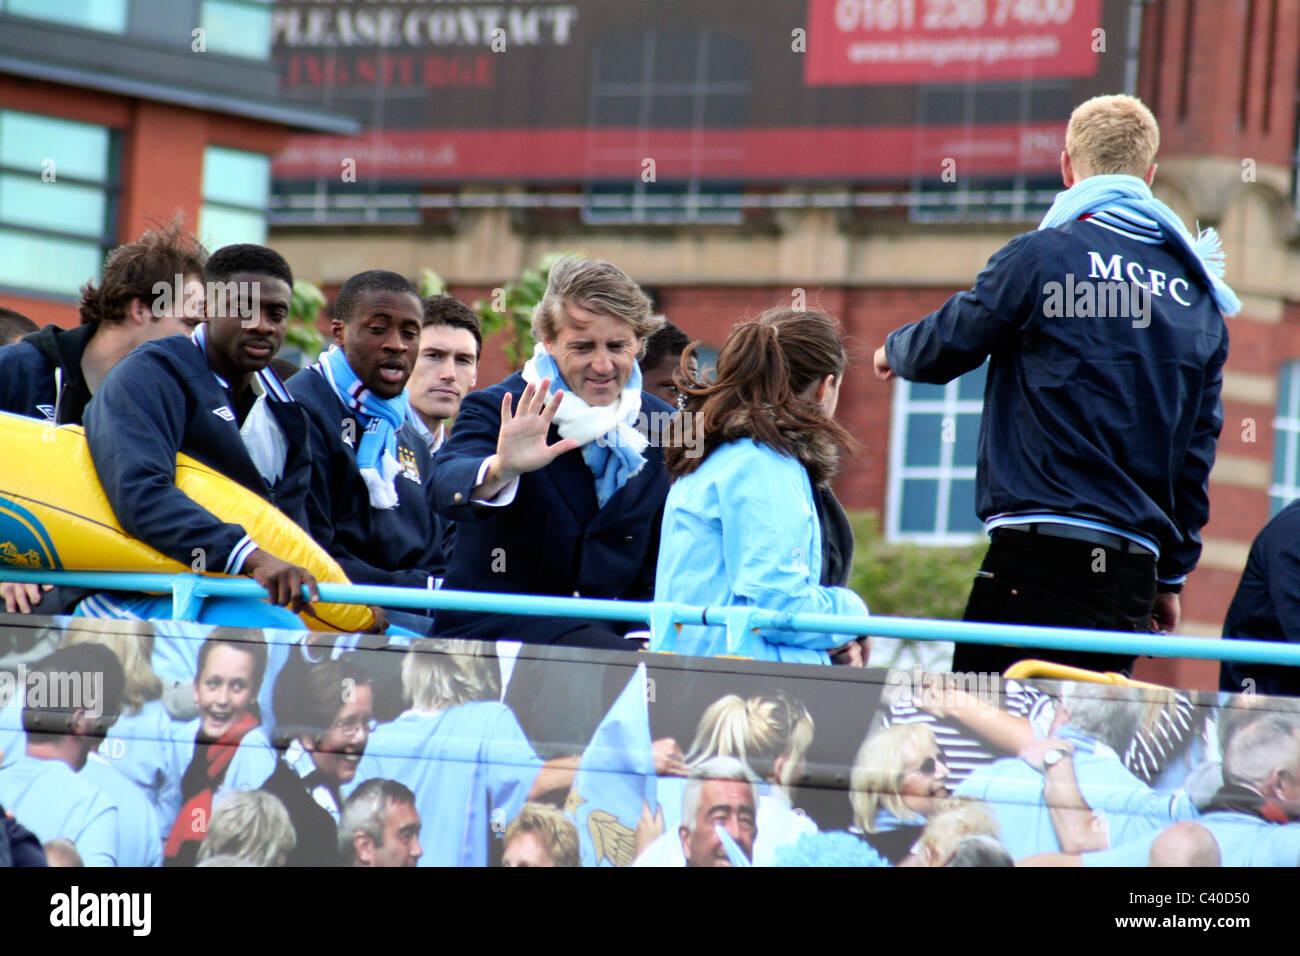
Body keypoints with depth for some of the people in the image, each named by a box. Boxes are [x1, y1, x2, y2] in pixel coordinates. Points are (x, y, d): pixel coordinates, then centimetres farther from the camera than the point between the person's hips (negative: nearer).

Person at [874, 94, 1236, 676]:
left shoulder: (1043, 255, -4)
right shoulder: (1201, 299, 14)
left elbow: (944, 350, 4)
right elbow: (1197, 452, 17)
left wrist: (895, 350, 28)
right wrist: (1171, 576, 23)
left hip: (1043, 554, -6)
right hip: (1136, 569, 6)